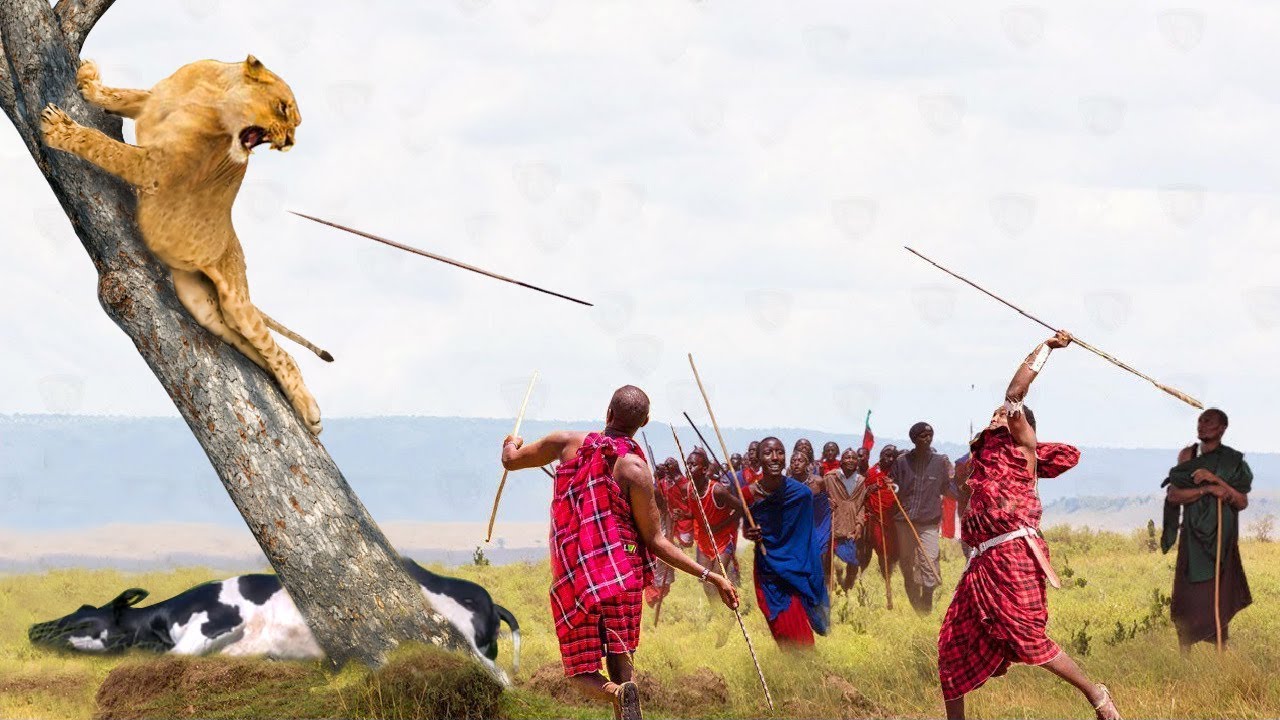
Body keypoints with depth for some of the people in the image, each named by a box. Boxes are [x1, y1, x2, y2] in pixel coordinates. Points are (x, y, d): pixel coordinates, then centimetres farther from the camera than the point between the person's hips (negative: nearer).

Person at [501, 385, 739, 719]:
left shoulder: (568, 443, 1)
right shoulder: (634, 469, -8)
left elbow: (511, 461, 18)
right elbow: (655, 542, -6)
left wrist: (512, 444, 42)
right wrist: (710, 576, -3)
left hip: (571, 580, 1)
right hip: (622, 577, -1)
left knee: (583, 674, 6)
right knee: (621, 673, 8)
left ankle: (616, 693, -27)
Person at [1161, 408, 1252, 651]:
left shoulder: (1232, 461, -1)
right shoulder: (1188, 455, 3)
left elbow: (1242, 502, -7)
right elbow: (1173, 495, -5)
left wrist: (1216, 479, -18)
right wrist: (1207, 489, -18)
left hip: (1220, 537, -2)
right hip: (1192, 535, 2)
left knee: (1217, 599, -2)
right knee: (1188, 597, 1)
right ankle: (1184, 656, 6)